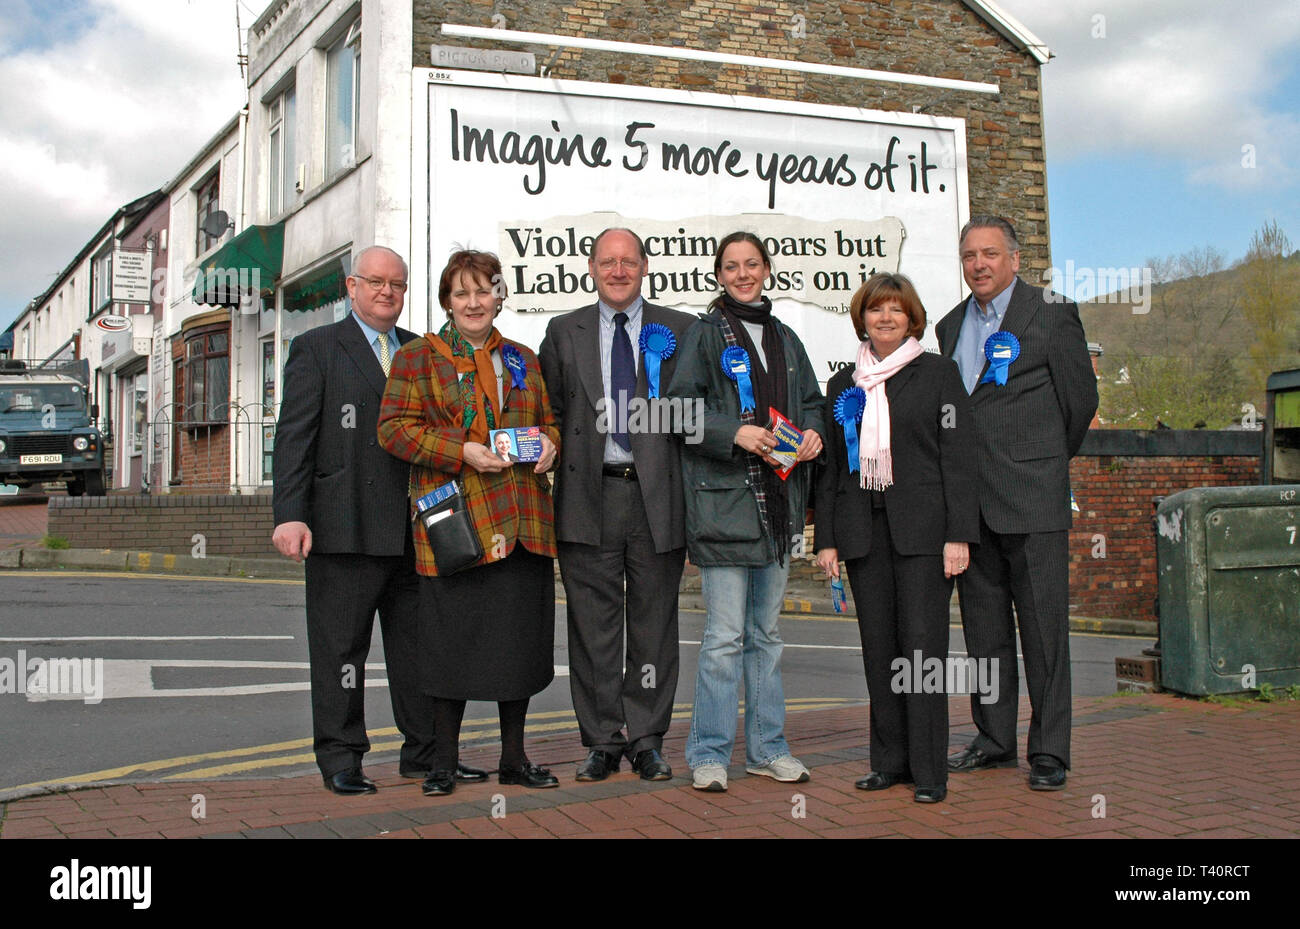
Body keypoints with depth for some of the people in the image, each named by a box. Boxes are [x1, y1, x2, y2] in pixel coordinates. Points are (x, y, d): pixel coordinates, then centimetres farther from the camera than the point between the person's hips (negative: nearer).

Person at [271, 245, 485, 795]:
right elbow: (293, 438, -4)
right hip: (344, 530, -4)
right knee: (341, 649, 2)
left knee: (419, 646, 10)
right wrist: (289, 514, -14)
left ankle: (424, 754, 20)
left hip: (413, 530, 5)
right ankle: (340, 760, 13)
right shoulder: (317, 349, 4)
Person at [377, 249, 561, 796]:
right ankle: (444, 762, 14)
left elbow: (549, 419, 24)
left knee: (520, 638, 7)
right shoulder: (416, 358, 5)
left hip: (520, 521, 4)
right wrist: (462, 453, -15)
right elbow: (394, 428, -4)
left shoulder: (522, 359, 18)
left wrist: (549, 443, -1)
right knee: (451, 640, 0)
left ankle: (513, 757, 20)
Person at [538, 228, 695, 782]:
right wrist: (560, 459, -1)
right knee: (593, 626, 4)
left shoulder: (678, 331, 8)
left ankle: (647, 740, 17)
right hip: (590, 496, 1)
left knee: (653, 623, 6)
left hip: (657, 495, 0)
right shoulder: (564, 333, 12)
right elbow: (550, 412, 11)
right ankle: (601, 741, 15)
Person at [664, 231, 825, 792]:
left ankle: (767, 747, 21)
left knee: (766, 631, 13)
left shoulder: (784, 339, 17)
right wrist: (734, 433, -19)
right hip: (725, 496, -6)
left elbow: (811, 401, 22)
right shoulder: (705, 334, 0)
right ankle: (709, 754, 3)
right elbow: (680, 407, -6)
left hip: (778, 496, 6)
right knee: (725, 635, -7)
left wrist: (813, 434, 1)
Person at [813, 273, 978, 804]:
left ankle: (929, 771, 1)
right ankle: (890, 760, 16)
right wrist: (826, 539, 8)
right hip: (863, 530, 4)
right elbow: (831, 465, 15)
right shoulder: (844, 385, 15)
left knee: (923, 643, -6)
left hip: (922, 527, -4)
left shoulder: (937, 374, 4)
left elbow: (958, 456, -1)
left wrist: (958, 535, -10)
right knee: (878, 646, 6)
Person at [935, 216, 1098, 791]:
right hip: (969, 500, 6)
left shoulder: (1052, 313, 0)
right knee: (983, 625, 10)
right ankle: (995, 740, 20)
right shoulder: (950, 325, 16)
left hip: (1031, 496, -5)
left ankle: (1049, 751, 5)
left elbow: (1081, 397, 3)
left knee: (1043, 624, -3)